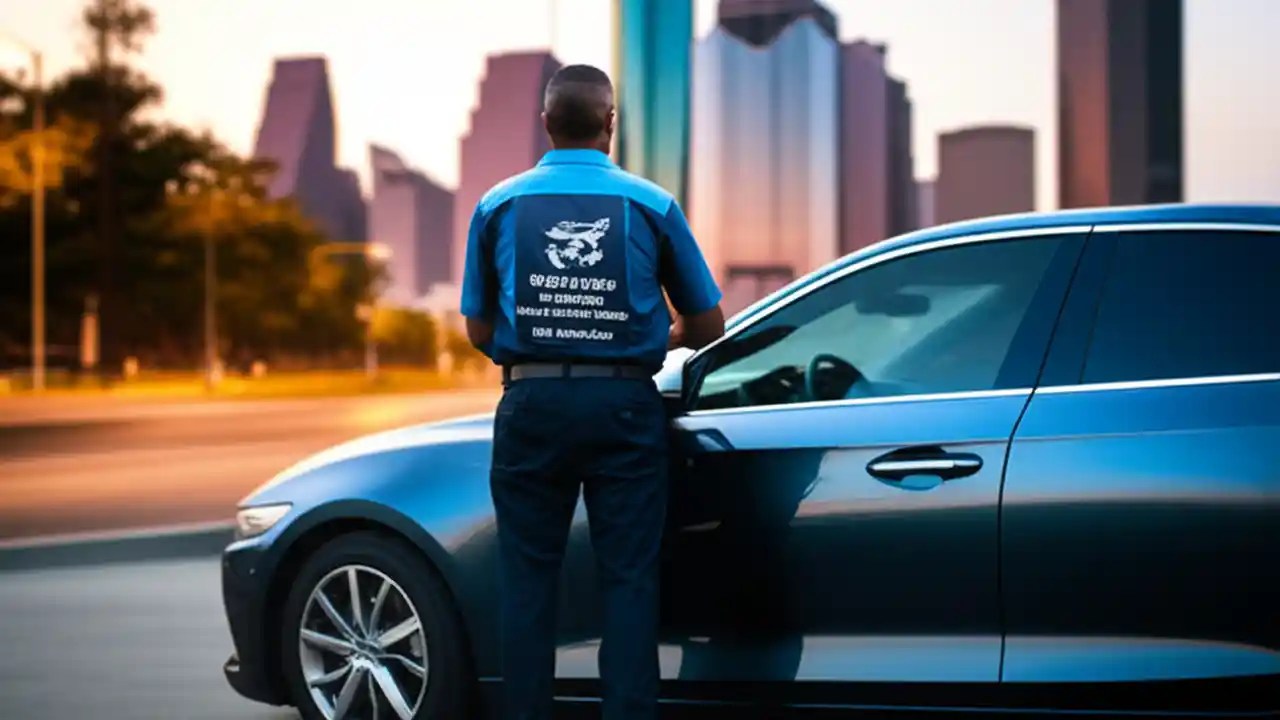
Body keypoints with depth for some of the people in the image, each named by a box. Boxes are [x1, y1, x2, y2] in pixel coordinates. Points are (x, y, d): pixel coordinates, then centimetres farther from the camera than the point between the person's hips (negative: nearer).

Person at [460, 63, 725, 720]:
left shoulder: (499, 205, 4)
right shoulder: (650, 205, 1)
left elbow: (480, 330, 7)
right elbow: (706, 325, 7)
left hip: (532, 407, 1)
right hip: (624, 407, -1)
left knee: (528, 580, 8)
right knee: (628, 579, 3)